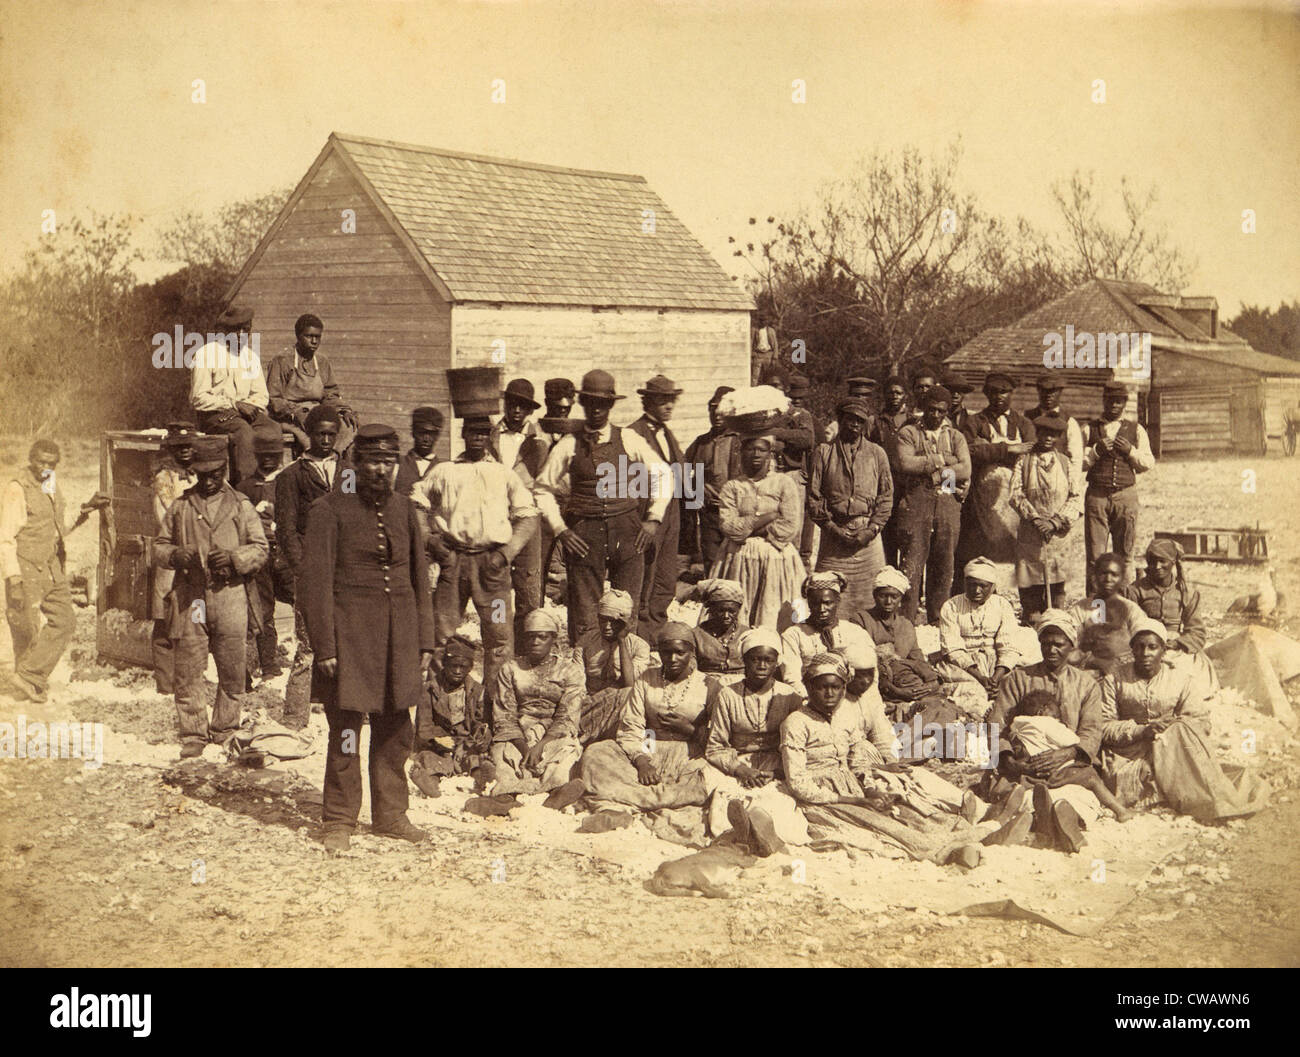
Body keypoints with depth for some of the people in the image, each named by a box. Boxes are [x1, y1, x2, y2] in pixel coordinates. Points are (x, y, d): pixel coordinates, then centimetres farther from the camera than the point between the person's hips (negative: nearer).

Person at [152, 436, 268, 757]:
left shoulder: (241, 507, 11)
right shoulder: (180, 507, 13)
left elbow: (261, 549, 8)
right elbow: (158, 547, 16)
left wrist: (234, 558, -10)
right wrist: (176, 555, -6)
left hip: (230, 596, 0)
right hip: (188, 597, 0)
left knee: (232, 672, 2)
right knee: (187, 672, -1)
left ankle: (225, 732, 16)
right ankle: (193, 735, 8)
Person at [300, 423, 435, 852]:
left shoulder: (405, 509, 11)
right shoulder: (329, 510, -4)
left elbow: (419, 579, 16)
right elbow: (315, 582, -6)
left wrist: (424, 641, 11)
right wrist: (324, 646, -11)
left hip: (399, 634, 5)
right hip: (350, 634, -5)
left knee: (395, 730, 9)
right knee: (345, 730, -2)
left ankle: (390, 815, 21)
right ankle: (339, 822, 8)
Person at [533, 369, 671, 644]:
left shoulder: (629, 440, 8)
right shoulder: (569, 446, 6)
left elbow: (663, 474, 16)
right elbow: (543, 488, 11)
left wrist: (654, 519, 7)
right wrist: (560, 530, 0)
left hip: (627, 533, 1)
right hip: (584, 535, -1)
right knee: (584, 615, -2)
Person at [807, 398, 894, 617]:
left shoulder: (876, 454, 10)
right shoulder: (824, 452, 6)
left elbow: (886, 496, 9)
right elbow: (813, 496, 3)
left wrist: (872, 529, -4)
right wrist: (831, 527, -6)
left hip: (868, 536, 1)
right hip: (834, 534, -1)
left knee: (868, 597, -2)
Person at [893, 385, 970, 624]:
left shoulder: (956, 437, 16)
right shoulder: (908, 433, 8)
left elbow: (965, 470, 1)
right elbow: (905, 463, -10)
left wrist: (930, 471, -7)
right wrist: (942, 460, -7)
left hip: (948, 507, 3)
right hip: (915, 506, -3)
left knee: (944, 567, 4)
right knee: (912, 566, -8)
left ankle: (937, 621, 12)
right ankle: (906, 623, -6)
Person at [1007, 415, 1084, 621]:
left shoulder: (1065, 463, 8)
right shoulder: (1023, 461, 5)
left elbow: (1077, 497, 2)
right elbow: (1015, 494, -2)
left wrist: (1055, 522, -10)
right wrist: (1035, 519, -13)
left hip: (1058, 533, 1)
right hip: (1029, 532, -1)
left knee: (1057, 584, 0)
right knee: (1030, 583, -2)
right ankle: (1031, 623, 4)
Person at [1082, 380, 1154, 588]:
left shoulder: (1136, 430, 13)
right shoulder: (1090, 429, 11)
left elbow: (1148, 463, 9)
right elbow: (1079, 464, 6)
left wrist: (1130, 451, -7)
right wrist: (1096, 451, -10)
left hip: (1126, 495, 1)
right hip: (1096, 495, -1)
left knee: (1124, 553, 1)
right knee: (1095, 553, -4)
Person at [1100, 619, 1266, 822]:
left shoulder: (1181, 679, 9)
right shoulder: (1114, 681, 4)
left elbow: (1201, 721, 0)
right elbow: (1104, 727, -5)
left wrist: (1175, 724, -21)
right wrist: (1141, 731, -20)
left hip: (1172, 749, 2)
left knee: (1182, 729, -30)